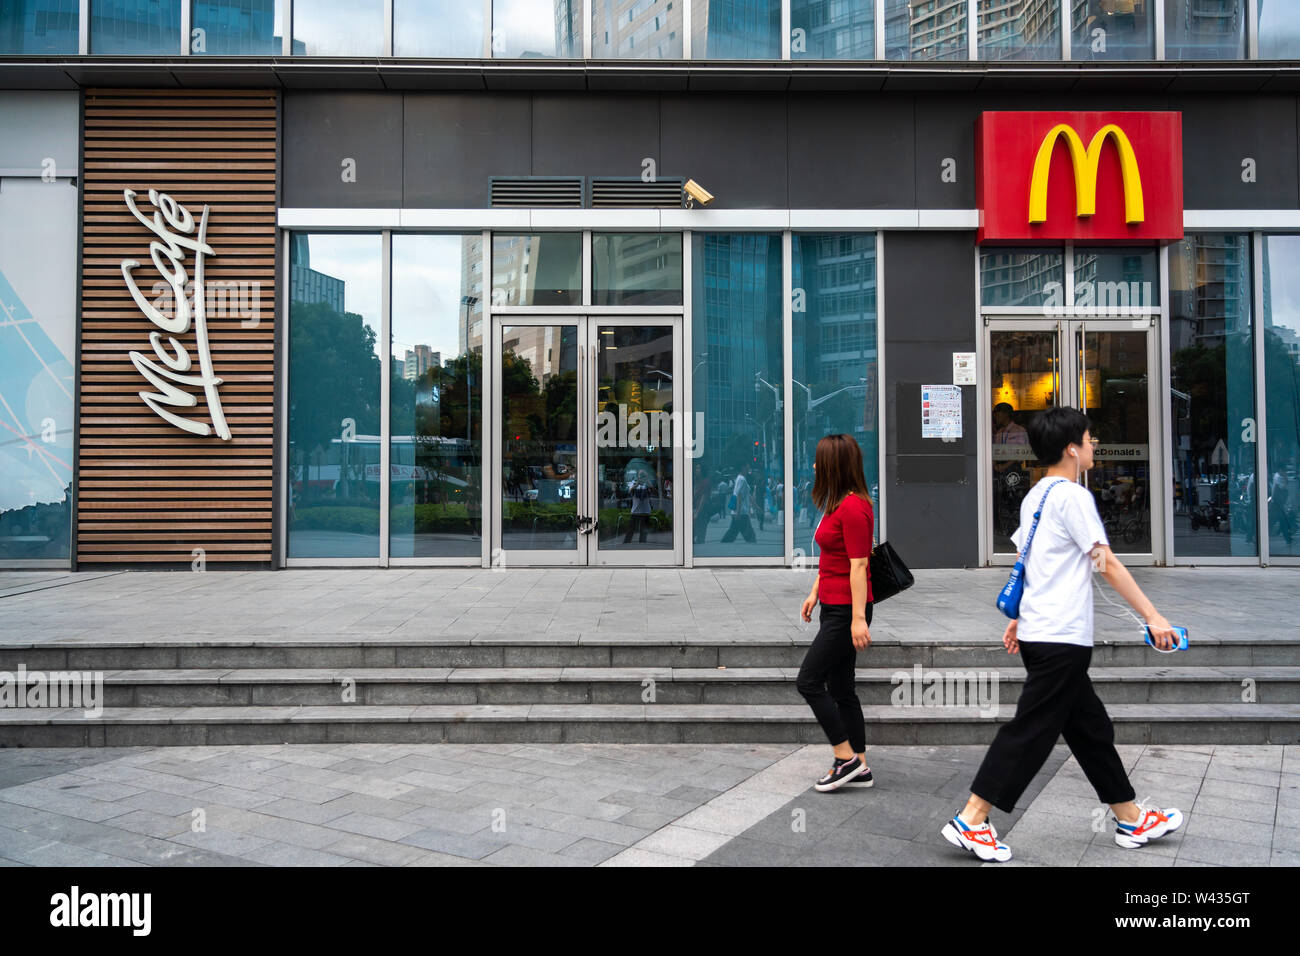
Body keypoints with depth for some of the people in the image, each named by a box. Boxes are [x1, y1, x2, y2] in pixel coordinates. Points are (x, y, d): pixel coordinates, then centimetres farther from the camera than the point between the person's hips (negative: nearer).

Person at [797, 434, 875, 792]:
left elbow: (858, 566, -20)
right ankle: (859, 767, 19)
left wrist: (858, 618, -21)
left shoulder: (853, 507, -17)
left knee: (808, 681, -5)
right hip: (834, 607, 10)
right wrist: (814, 593, 21)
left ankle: (847, 759, 3)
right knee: (840, 688, 12)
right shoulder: (838, 504, 13)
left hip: (847, 610, -10)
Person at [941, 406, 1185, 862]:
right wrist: (1153, 617, -12)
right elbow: (1107, 564, -15)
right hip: (1061, 639, -10)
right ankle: (970, 822, -1)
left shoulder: (1034, 497, 13)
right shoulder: (1072, 496, -13)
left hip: (1038, 632, 10)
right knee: (1030, 732, -5)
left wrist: (1018, 620, 24)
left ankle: (1131, 819, 28)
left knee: (1091, 727, 17)